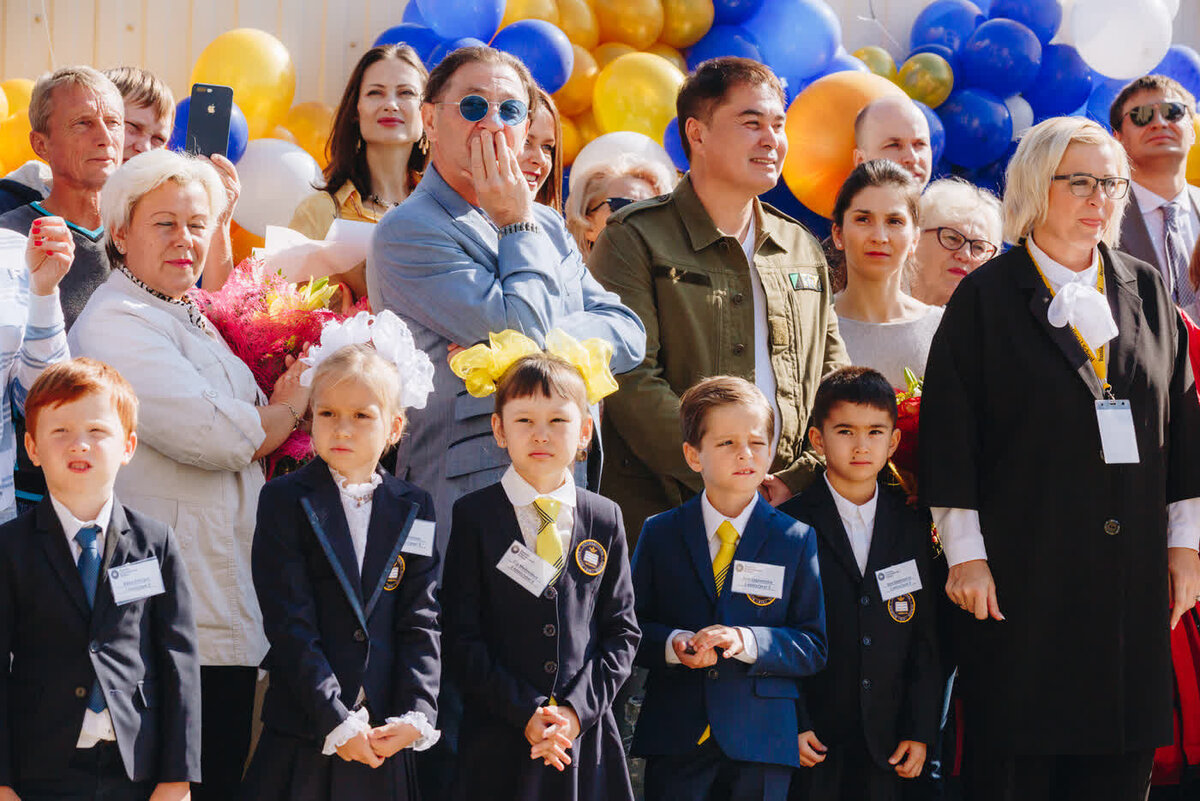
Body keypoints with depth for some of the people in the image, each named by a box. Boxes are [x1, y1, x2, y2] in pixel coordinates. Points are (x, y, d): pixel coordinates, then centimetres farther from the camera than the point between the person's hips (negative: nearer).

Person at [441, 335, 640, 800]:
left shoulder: (604, 519, 7)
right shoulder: (473, 516, -1)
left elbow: (621, 631, 6)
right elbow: (460, 637, -5)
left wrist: (578, 709, -8)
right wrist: (525, 712, -12)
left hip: (586, 735, 2)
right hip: (496, 743, -2)